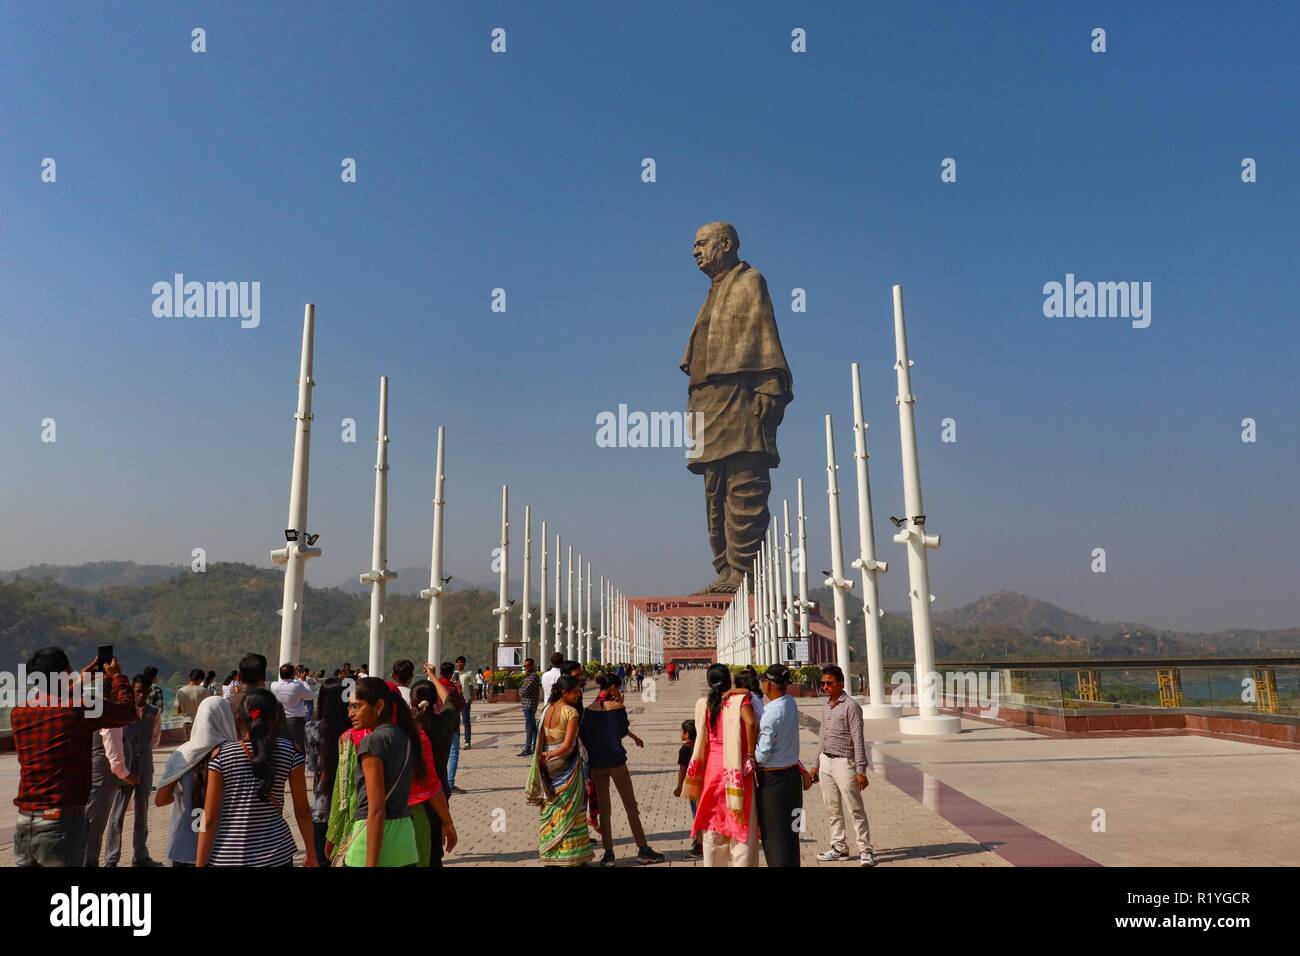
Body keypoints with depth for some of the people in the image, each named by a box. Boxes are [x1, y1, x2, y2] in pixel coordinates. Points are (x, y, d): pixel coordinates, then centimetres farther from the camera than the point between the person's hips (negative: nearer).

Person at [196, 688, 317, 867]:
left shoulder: (221, 754, -7)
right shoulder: (288, 750, -4)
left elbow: (209, 820, -7)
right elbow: (302, 810, 2)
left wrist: (200, 864, 2)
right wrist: (310, 852, 14)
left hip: (227, 857, -1)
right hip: (276, 855, 1)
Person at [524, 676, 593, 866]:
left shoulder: (547, 710, 4)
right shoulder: (571, 712, -15)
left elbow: (540, 740, 3)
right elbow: (567, 744, -20)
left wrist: (543, 756, 4)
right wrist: (549, 756, -9)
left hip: (549, 768, 6)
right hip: (566, 766, -6)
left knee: (550, 811, 14)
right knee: (570, 811, 5)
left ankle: (550, 856, 20)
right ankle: (573, 857, 11)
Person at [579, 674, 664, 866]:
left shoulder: (589, 709, 1)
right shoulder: (616, 707, -10)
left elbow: (583, 735, 5)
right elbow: (622, 731, -1)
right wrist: (620, 706, 2)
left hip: (596, 763, 4)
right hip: (616, 761, -4)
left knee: (603, 809, 11)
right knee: (631, 806, 6)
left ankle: (608, 853, 11)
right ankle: (643, 850, 10)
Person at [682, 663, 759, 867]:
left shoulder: (702, 704, 6)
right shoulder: (739, 699, -7)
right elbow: (750, 723, -23)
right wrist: (750, 754, -13)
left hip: (712, 766, 4)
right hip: (736, 768, -4)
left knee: (713, 823, 13)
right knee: (741, 824, 2)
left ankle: (713, 862, 20)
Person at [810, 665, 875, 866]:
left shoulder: (850, 706, -11)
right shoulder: (825, 706, 12)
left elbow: (858, 740, -14)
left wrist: (861, 770, -18)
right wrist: (816, 765, 19)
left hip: (843, 763, -7)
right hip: (825, 761, 8)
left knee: (855, 809, -2)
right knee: (832, 808, 12)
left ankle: (865, 850, 4)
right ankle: (839, 848, 21)